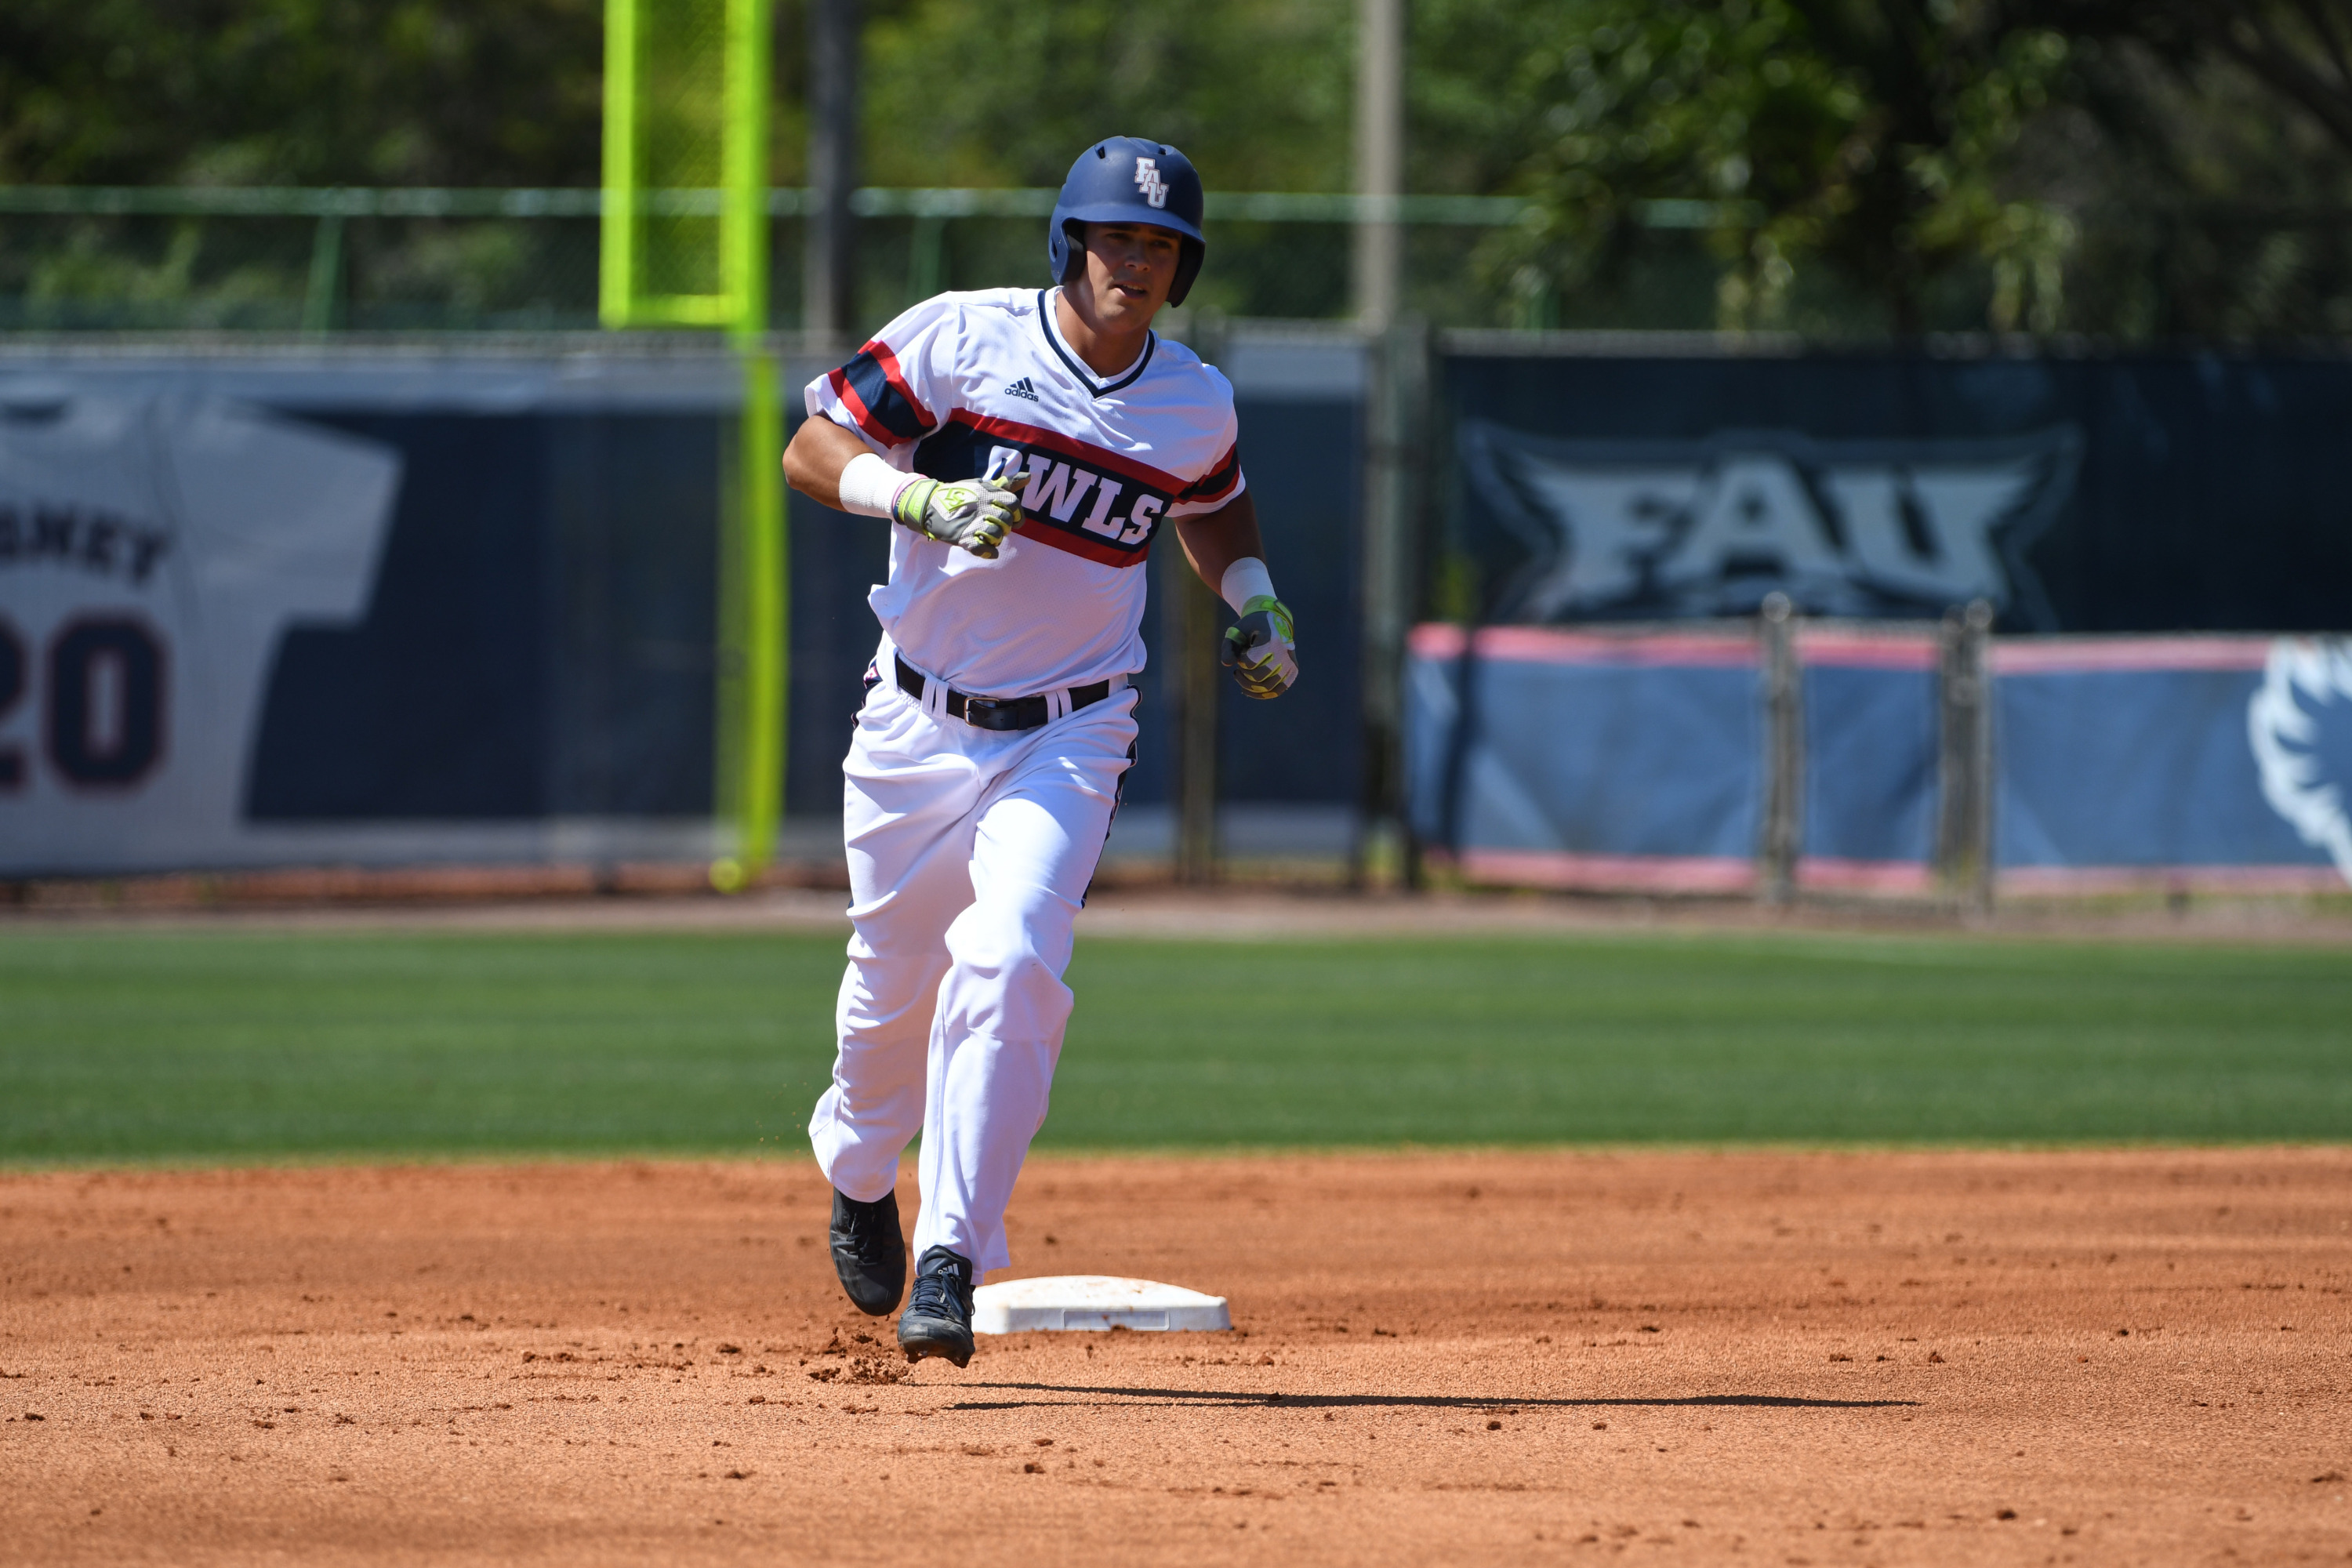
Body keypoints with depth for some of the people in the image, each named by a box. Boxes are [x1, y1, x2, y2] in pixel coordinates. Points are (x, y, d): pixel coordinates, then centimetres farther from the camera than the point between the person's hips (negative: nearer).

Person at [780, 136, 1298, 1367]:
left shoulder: (1196, 405, 2)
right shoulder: (962, 339, -9)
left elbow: (1212, 507, 24)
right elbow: (812, 452, -10)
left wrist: (1253, 601, 6)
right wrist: (928, 500, -26)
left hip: (1068, 736, 0)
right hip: (918, 723, 0)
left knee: (1007, 966, -20)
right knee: (894, 982, 11)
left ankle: (952, 1262, -19)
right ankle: (858, 1164, 45)